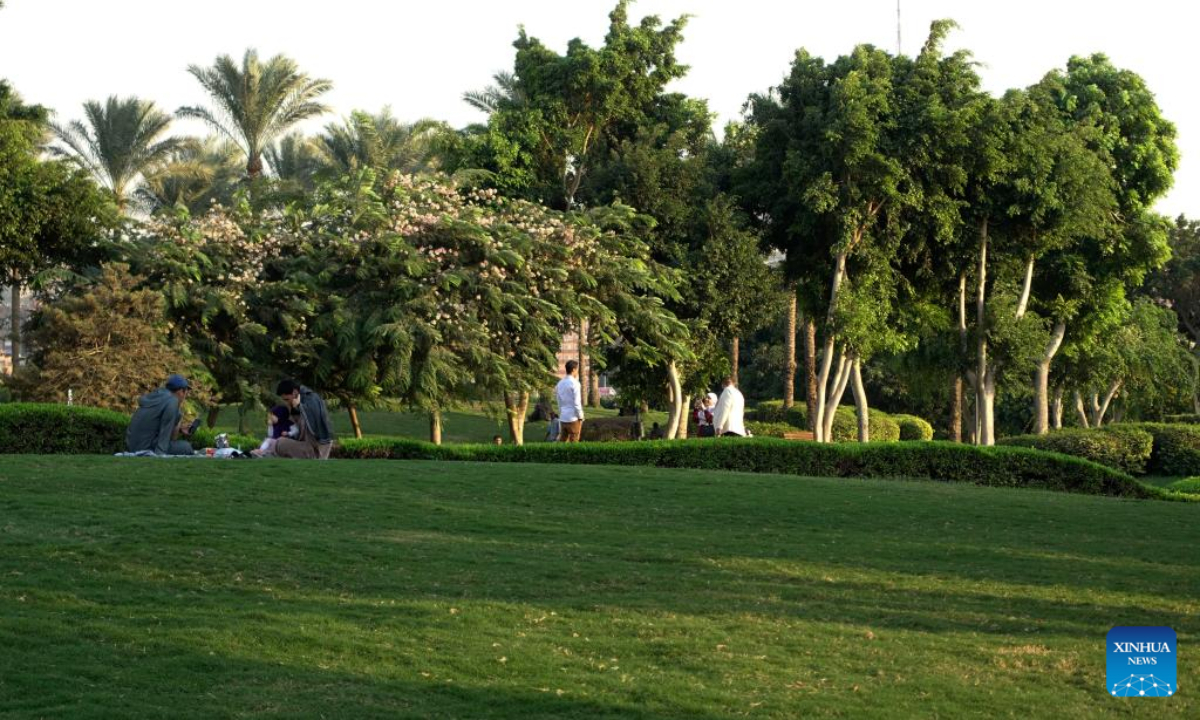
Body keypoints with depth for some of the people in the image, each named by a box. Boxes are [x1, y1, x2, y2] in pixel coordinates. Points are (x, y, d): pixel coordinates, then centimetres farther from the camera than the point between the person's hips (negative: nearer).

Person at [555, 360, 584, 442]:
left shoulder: (560, 383, 9)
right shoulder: (574, 383, -12)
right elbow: (577, 403, -14)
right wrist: (580, 417, -6)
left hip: (563, 418, 7)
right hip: (573, 418, -7)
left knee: (562, 441, 8)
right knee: (574, 442, 0)